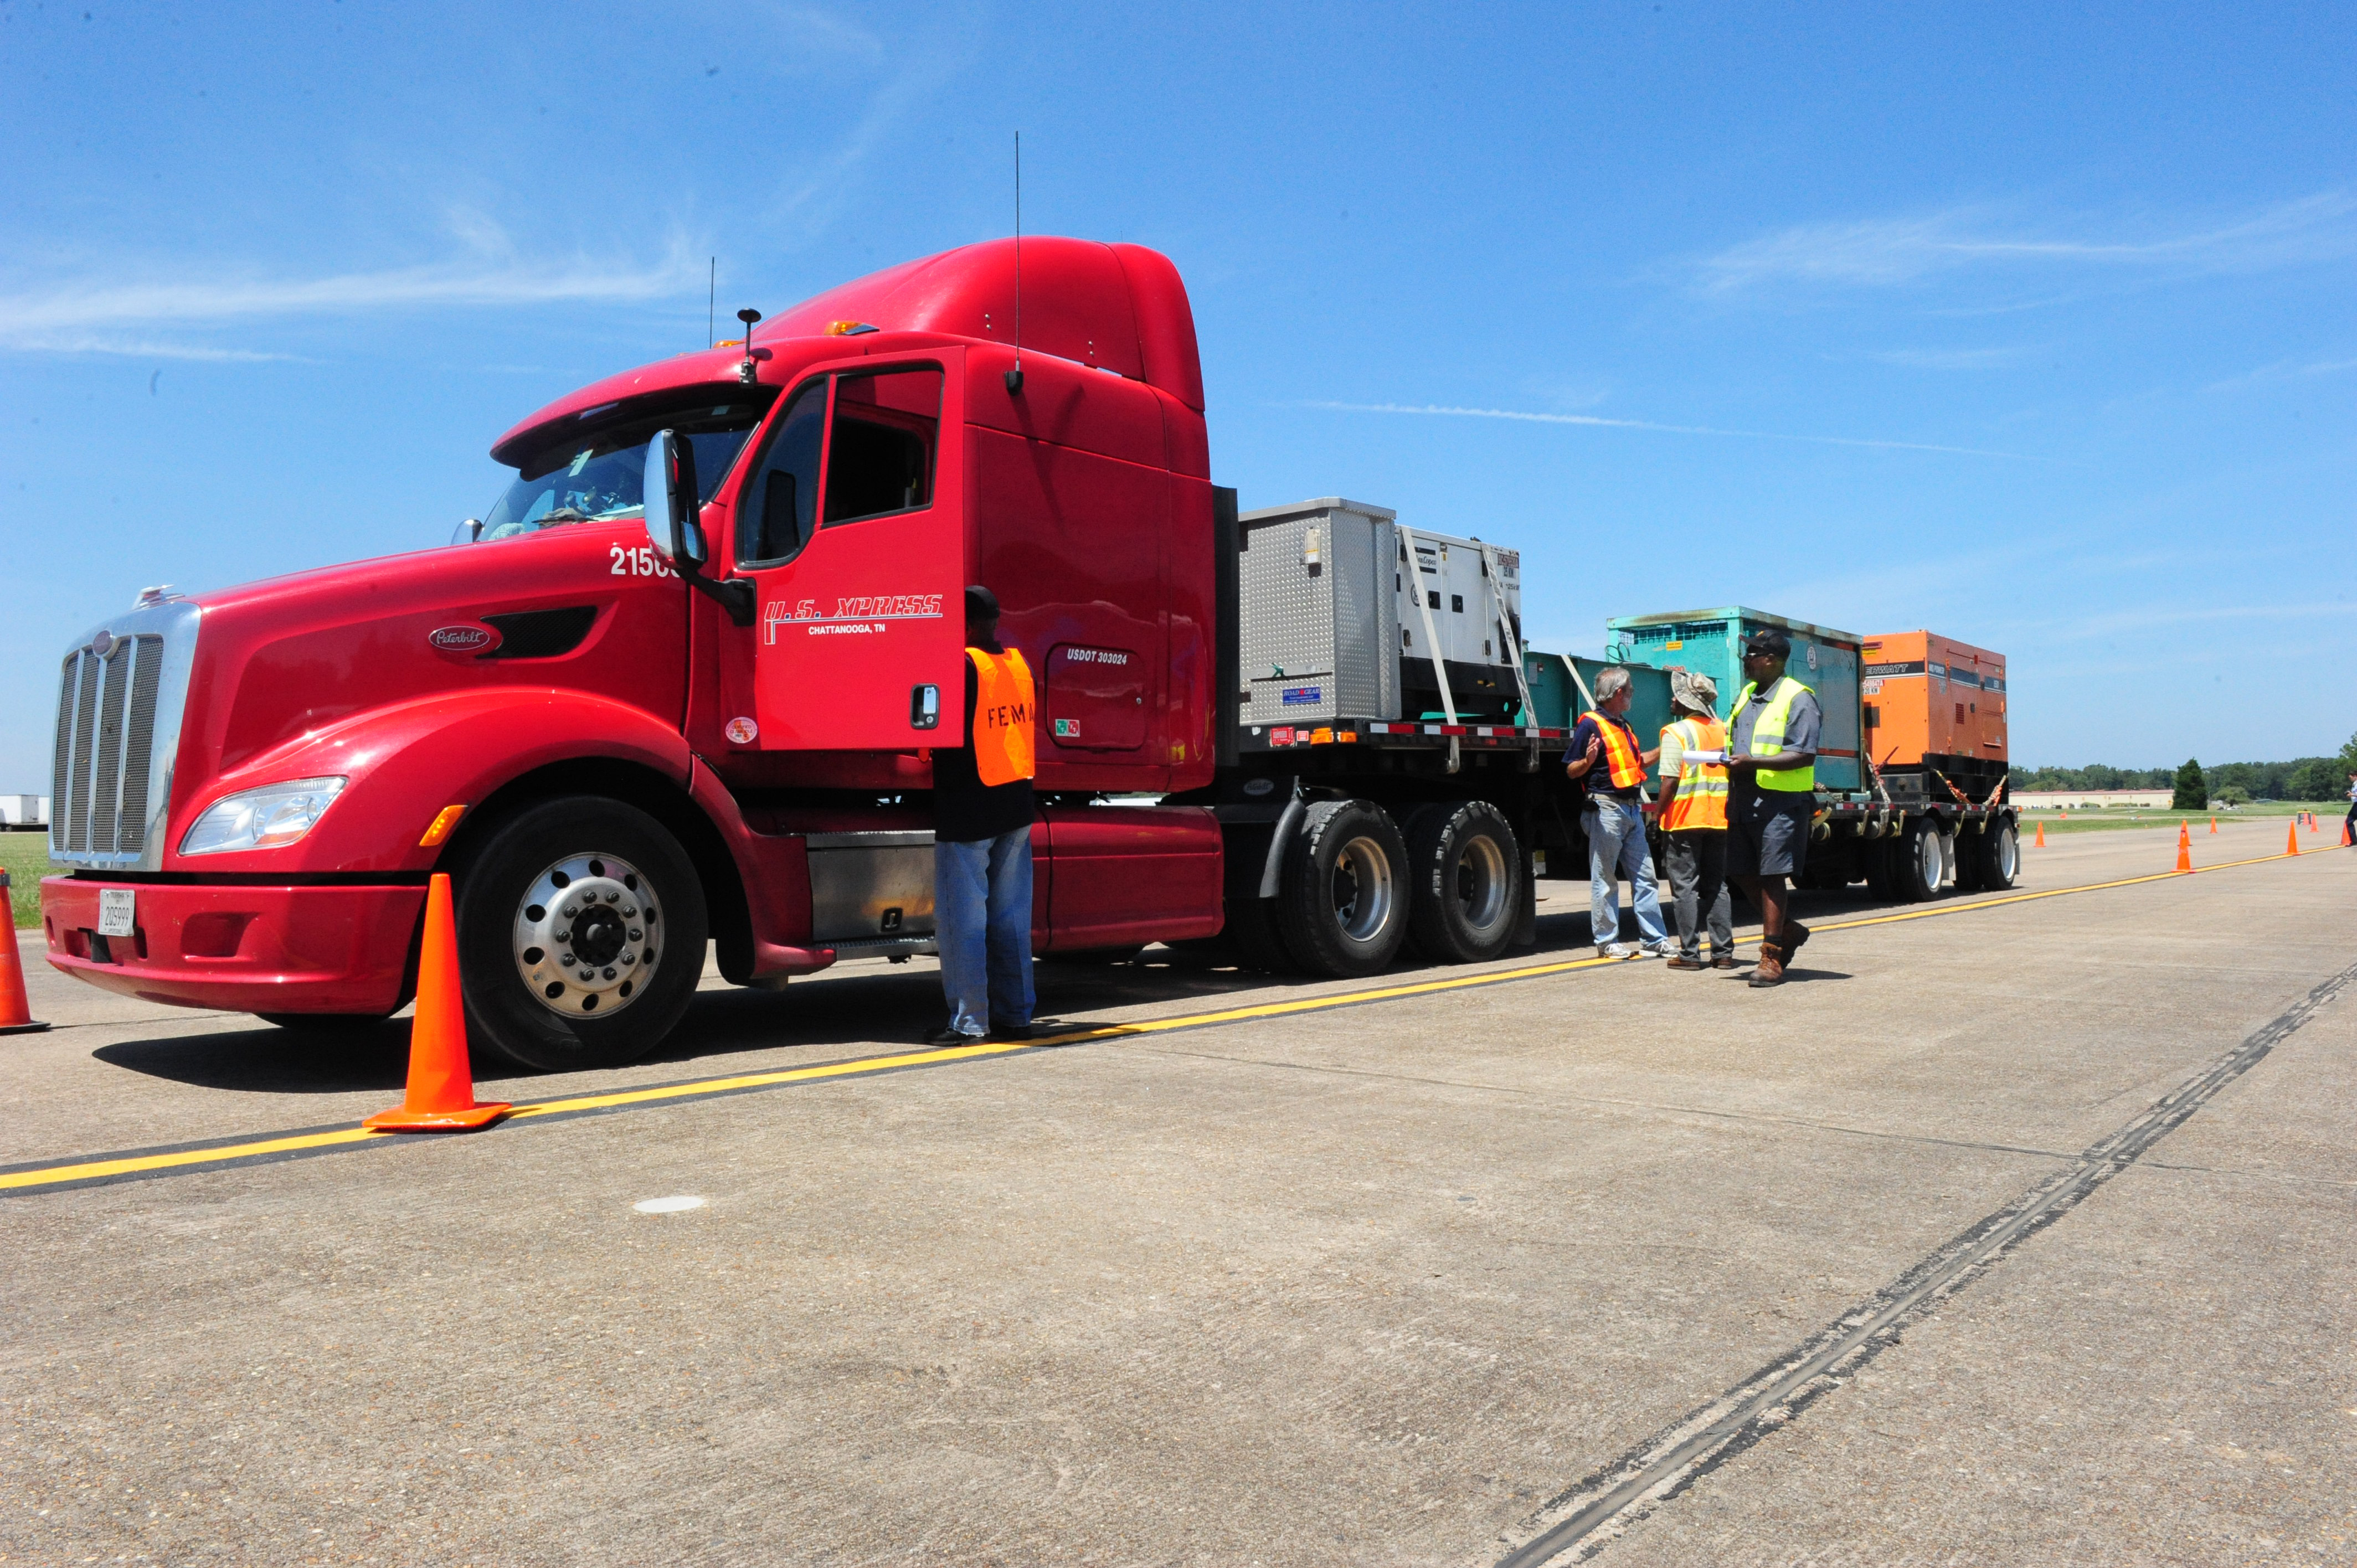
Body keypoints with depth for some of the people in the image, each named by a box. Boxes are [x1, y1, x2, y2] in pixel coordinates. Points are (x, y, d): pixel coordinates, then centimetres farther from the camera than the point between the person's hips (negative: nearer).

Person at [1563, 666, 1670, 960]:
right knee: (1604, 880, -1)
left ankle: (1654, 939, 15)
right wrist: (1588, 760, -29)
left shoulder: (1622, 726, 20)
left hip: (1632, 810, 9)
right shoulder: (1590, 724, -8)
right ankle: (1606, 941, 5)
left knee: (1645, 877, 9)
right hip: (1606, 808, -9)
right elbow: (1571, 771, -10)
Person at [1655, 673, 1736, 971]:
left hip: (1684, 821, -6)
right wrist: (1727, 811, 18)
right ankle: (1724, 953, 11)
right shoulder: (1723, 730, 11)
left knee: (1685, 887, 0)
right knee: (1717, 885, 11)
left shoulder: (1676, 733, -9)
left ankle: (1689, 954, 0)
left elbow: (1670, 781, -15)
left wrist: (1659, 815, -5)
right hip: (1719, 820, 6)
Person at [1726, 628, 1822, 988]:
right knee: (1742, 873, 9)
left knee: (1771, 877, -6)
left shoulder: (1798, 699, -9)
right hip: (1745, 800, 8)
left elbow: (1805, 756, -16)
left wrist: (1751, 762, -23)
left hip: (1781, 802, -8)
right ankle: (1787, 930, 29)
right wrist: (1729, 762, 8)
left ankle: (1771, 959, 0)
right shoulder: (1746, 695, 17)